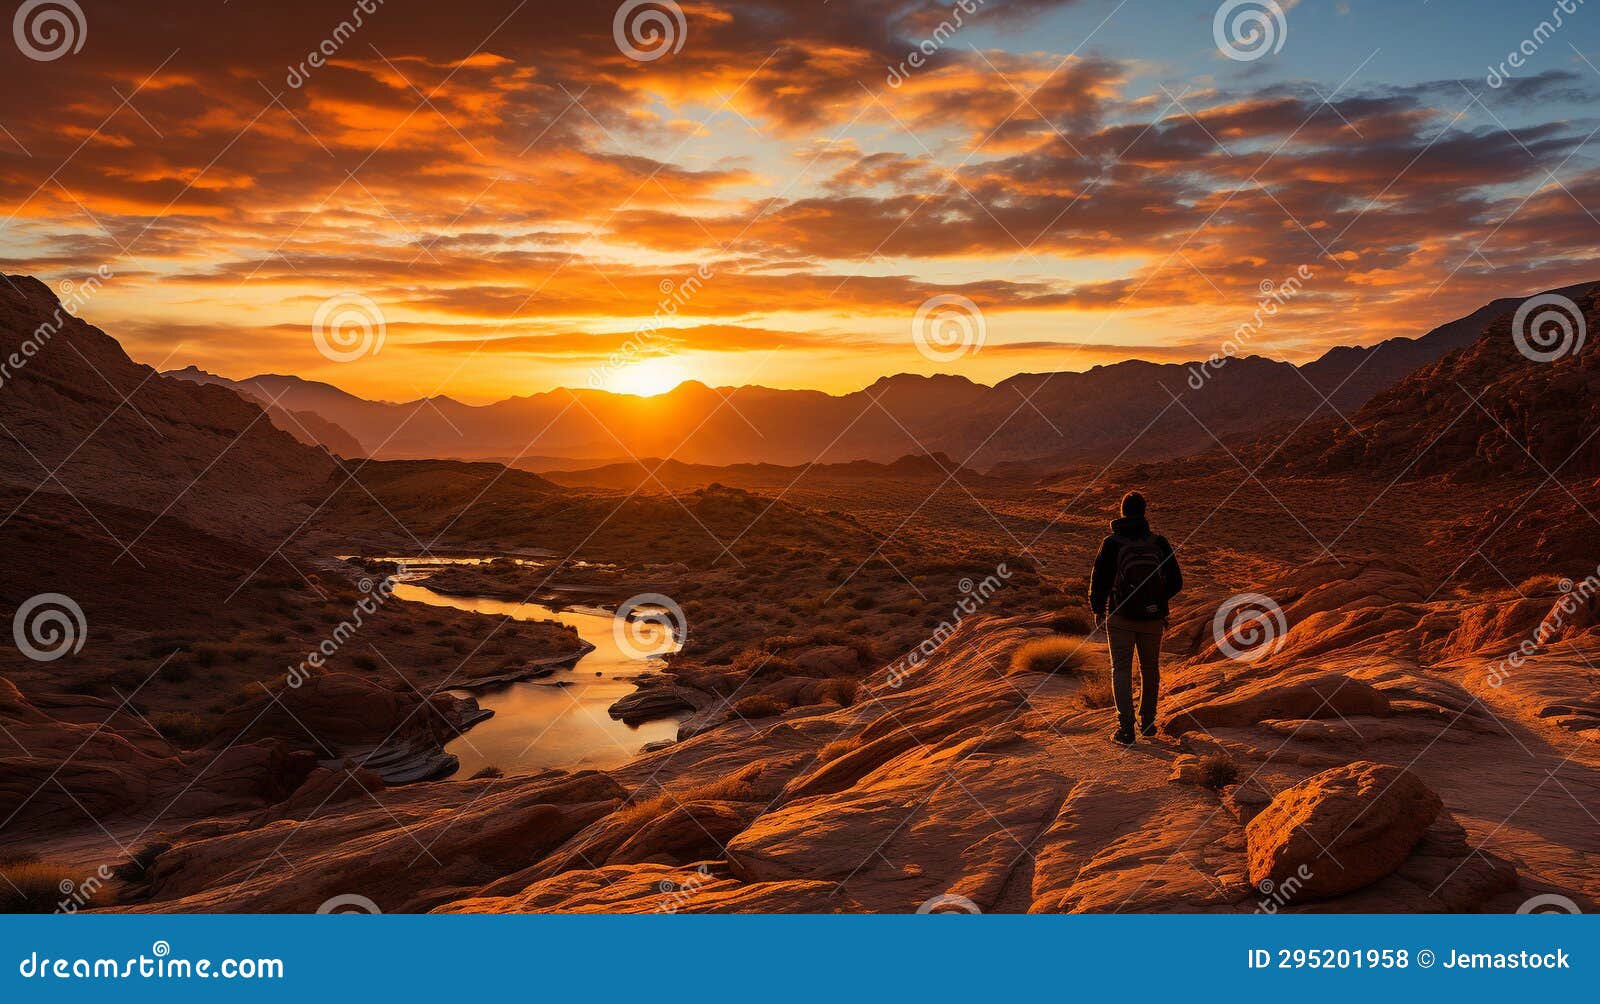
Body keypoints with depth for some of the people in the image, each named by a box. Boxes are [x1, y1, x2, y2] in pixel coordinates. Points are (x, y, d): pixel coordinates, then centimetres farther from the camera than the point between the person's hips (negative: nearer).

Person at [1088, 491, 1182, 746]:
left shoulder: (1112, 544, -11)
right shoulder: (1159, 543, -5)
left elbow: (1099, 582, -9)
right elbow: (1176, 582, 0)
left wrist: (1098, 610, 9)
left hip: (1120, 618, -2)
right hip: (1153, 619, 2)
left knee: (1121, 670, 5)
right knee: (1150, 668, 19)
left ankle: (1126, 728, -5)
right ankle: (1147, 722, 29)